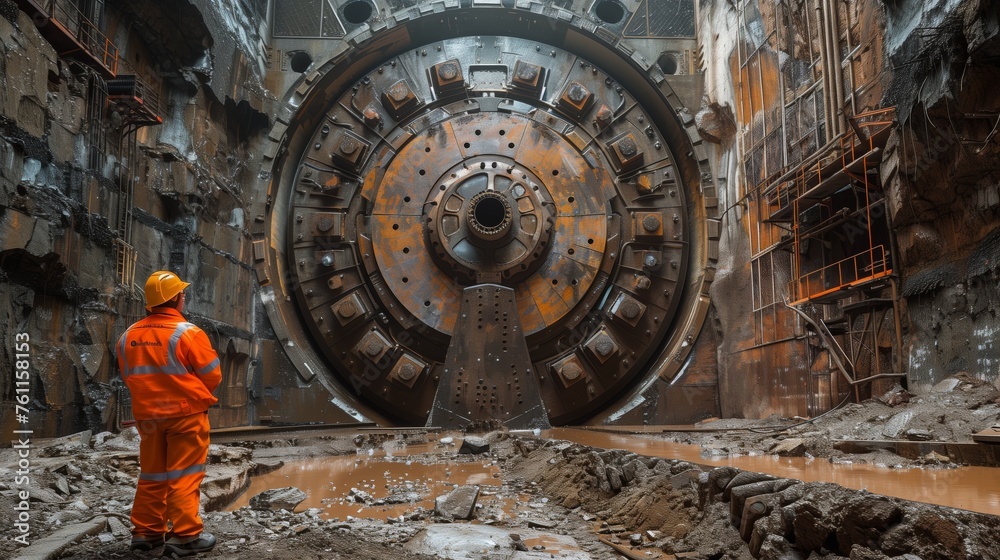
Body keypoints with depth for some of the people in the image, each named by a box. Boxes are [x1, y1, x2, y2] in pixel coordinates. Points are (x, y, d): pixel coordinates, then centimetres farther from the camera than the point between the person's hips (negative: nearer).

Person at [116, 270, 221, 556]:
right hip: (186, 413, -5)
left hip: (147, 415, 6)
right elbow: (212, 376, -9)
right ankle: (185, 535, 2)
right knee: (185, 475, 1)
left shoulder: (128, 336, 2)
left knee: (152, 474, 17)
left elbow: (129, 377, 11)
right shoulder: (188, 333, -15)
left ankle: (146, 532, 25)